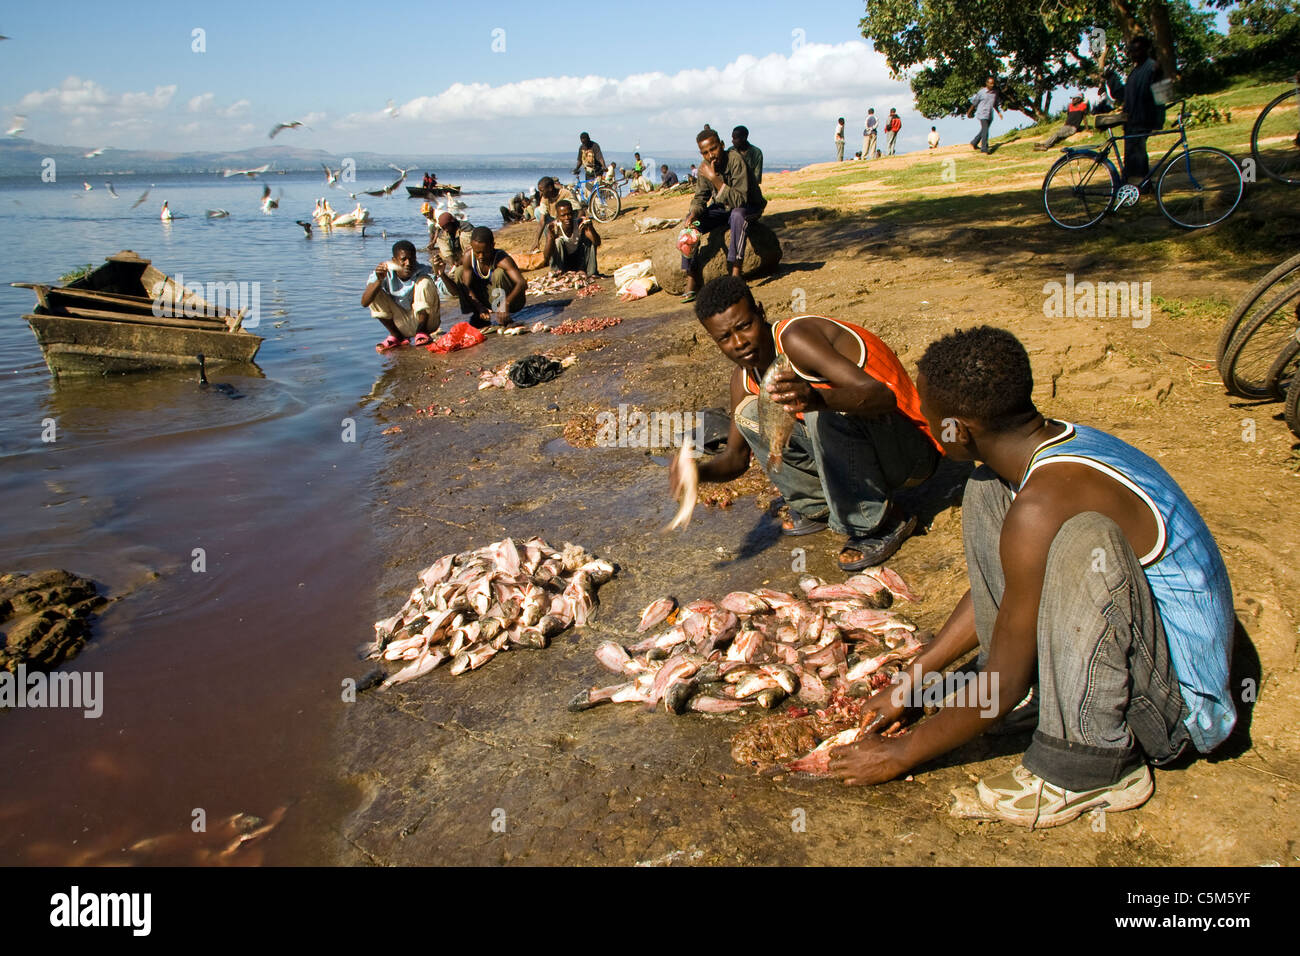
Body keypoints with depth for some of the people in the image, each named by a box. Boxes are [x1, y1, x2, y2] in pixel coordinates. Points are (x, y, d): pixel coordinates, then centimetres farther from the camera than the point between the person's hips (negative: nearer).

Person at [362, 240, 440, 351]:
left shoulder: (422, 271, -19)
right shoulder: (385, 273, -14)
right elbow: (364, 303, -24)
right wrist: (379, 281, -39)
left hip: (426, 322, -2)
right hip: (401, 324, 2)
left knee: (424, 282, -23)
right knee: (375, 293, -16)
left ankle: (421, 332, -10)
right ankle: (396, 335, 0)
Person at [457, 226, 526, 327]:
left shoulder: (502, 259, -29)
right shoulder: (469, 256, -16)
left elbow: (522, 283, -43)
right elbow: (467, 287, -16)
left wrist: (506, 303, -59)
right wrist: (480, 308, -32)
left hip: (511, 299, -5)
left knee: (499, 273, -31)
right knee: (460, 271, -9)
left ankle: (503, 320, -23)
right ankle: (478, 316, -3)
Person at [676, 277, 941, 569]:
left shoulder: (795, 337, -24)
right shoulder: (743, 379, 1)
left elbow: (883, 397, -37)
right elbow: (735, 458, 10)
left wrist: (819, 400, -56)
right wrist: (698, 472, -12)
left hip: (913, 448, -8)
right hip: (855, 449, 8)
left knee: (827, 414, -36)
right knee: (750, 414, 1)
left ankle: (879, 524, -15)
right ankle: (818, 506, 11)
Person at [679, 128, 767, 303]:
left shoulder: (735, 161, -26)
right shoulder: (704, 168, -7)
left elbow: (740, 200, -33)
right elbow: (700, 197, 0)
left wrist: (715, 179, -38)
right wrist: (694, 213, -23)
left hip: (749, 208, -5)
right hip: (722, 209, 6)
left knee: (737, 214, -40)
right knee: (691, 221, -17)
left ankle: (735, 272, -41)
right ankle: (691, 278, -17)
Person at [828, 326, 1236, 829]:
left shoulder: (1043, 508, -31)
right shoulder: (1061, 444, -1)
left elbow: (1003, 685, -22)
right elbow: (993, 591, 11)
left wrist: (901, 753, -7)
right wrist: (911, 681, 14)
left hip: (1179, 693, -9)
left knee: (1084, 536, -37)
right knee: (987, 490, 5)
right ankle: (1045, 686, 7)